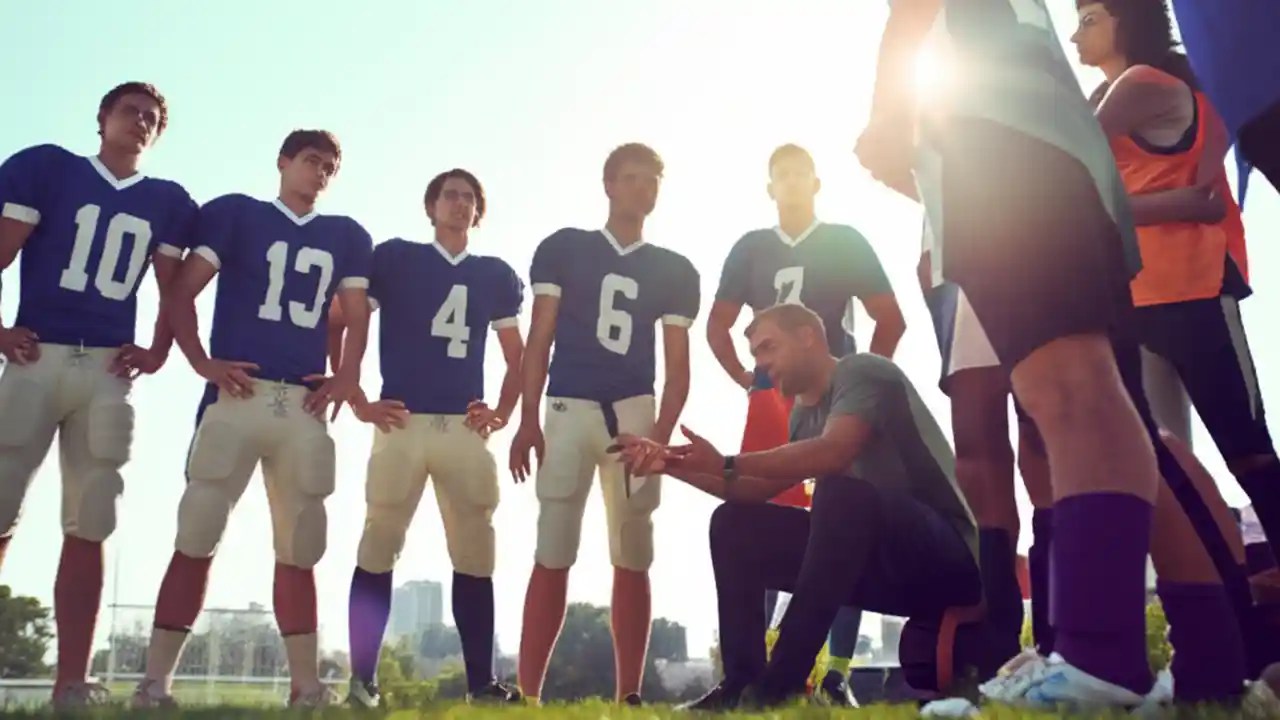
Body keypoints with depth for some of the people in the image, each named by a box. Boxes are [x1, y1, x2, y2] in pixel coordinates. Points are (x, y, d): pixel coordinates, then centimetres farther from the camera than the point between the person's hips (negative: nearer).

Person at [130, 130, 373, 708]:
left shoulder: (346, 236, 18)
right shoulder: (235, 213, 9)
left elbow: (357, 319, 16)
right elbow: (182, 294, 4)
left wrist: (347, 377, -1)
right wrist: (201, 362, -9)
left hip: (306, 405, 3)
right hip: (237, 395, -3)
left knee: (299, 550, 6)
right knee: (196, 539, -4)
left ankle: (306, 686, 12)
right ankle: (154, 682, 3)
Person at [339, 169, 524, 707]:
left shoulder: (496, 276, 17)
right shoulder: (394, 258, 8)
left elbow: (517, 356, 22)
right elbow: (334, 324, 5)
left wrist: (503, 412, 7)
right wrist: (358, 402, -2)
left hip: (467, 428, 3)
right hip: (403, 422, -3)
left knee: (475, 553, 3)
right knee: (379, 546, -3)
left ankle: (481, 682, 10)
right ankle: (362, 679, 5)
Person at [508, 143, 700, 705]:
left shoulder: (674, 271, 14)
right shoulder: (563, 249, 10)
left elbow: (677, 364, 9)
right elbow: (539, 339, 5)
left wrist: (662, 432, -5)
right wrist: (528, 420, -3)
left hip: (634, 412, 2)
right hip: (568, 408, -2)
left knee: (632, 561, 3)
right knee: (552, 557, -5)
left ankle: (629, 695, 10)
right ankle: (527, 692, -1)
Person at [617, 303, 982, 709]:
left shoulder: (862, 372, -10)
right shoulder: (803, 415, 14)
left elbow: (833, 453, -28)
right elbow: (763, 489, 13)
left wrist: (727, 464, -27)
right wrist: (673, 465, 4)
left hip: (950, 557, -8)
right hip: (881, 560, 8)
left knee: (842, 494, -37)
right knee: (734, 525, 1)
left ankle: (781, 682, -31)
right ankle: (741, 682, -9)